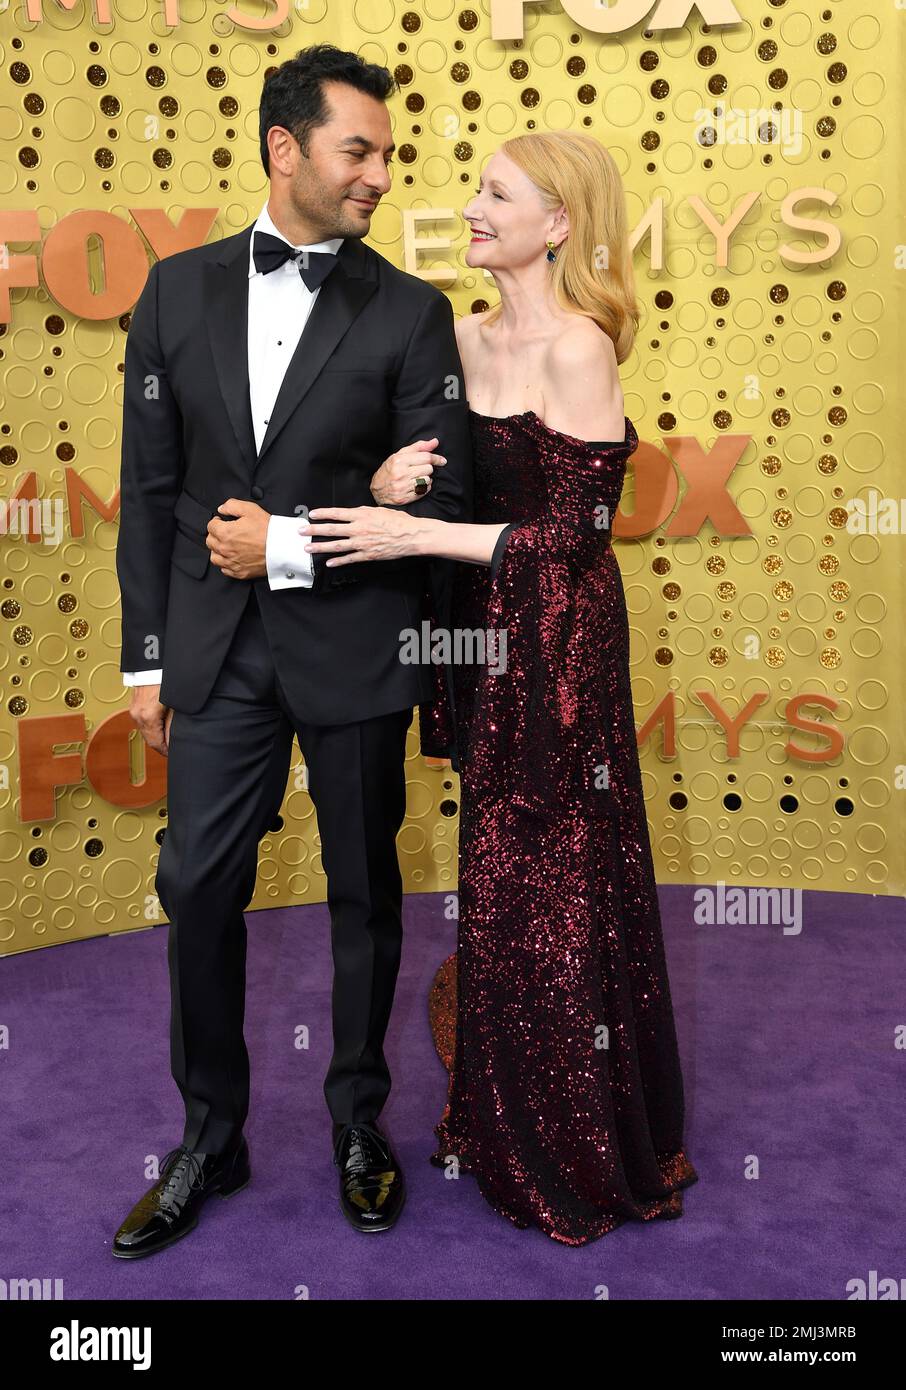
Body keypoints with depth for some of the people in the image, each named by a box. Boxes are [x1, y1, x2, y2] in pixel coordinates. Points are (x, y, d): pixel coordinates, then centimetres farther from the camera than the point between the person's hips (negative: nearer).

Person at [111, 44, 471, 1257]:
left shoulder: (410, 311, -1)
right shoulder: (180, 289, 6)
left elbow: (441, 502, -5)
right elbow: (150, 485, 6)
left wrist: (291, 546, -14)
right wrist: (148, 655, 5)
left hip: (355, 652, -2)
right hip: (218, 650, 2)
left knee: (364, 896, 11)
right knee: (198, 893, 6)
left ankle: (360, 1127, 32)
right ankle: (210, 1140, 27)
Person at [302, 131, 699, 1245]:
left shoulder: (578, 348, -15)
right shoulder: (466, 337, 8)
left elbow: (576, 532, -18)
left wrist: (417, 536, -19)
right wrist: (390, 481, -9)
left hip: (559, 643, -7)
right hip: (490, 637, 7)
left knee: (550, 893, 4)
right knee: (501, 883, 16)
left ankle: (585, 1153, 28)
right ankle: (512, 1123, 36)